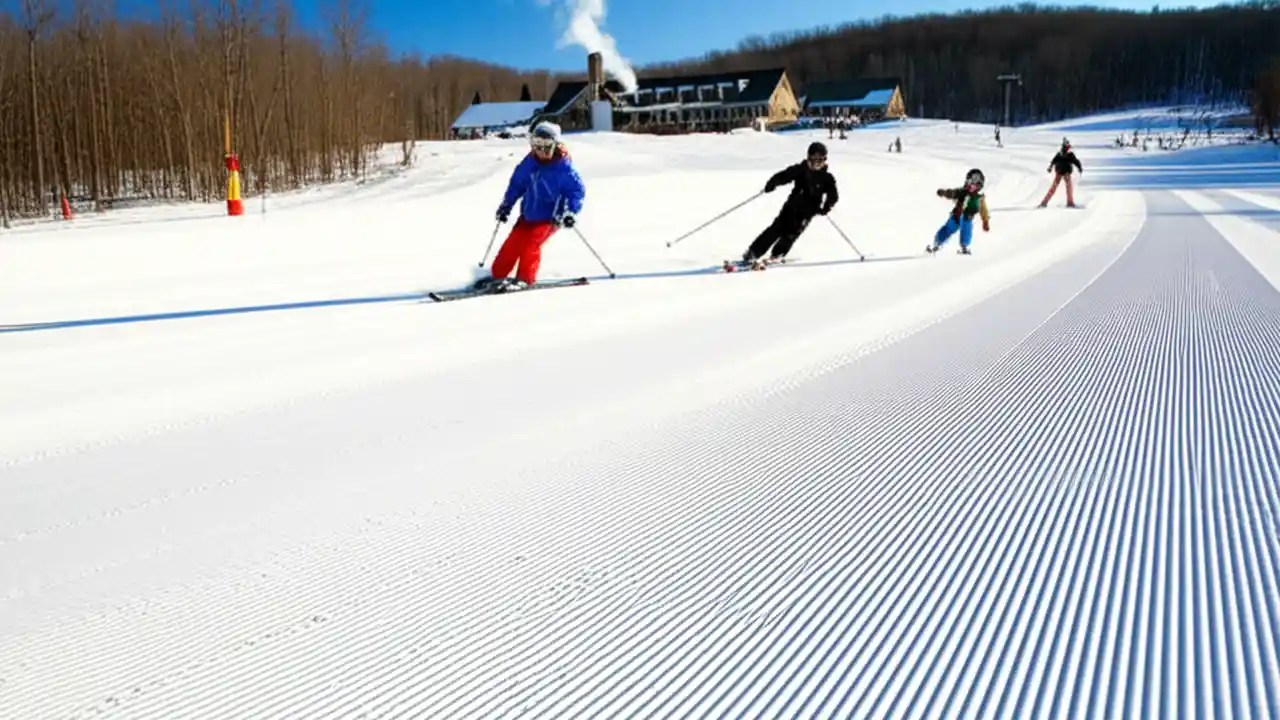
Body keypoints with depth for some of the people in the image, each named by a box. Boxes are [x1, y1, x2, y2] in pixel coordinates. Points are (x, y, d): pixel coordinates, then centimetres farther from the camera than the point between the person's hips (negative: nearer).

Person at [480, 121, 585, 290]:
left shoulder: (563, 167, -15)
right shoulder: (529, 163, 0)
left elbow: (578, 190, -12)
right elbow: (517, 183, 13)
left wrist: (570, 212, -22)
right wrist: (506, 205, 15)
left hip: (550, 217, -6)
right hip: (528, 214, 6)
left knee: (530, 244, -21)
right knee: (512, 243, 4)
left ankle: (525, 278, -10)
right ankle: (497, 275, 16)